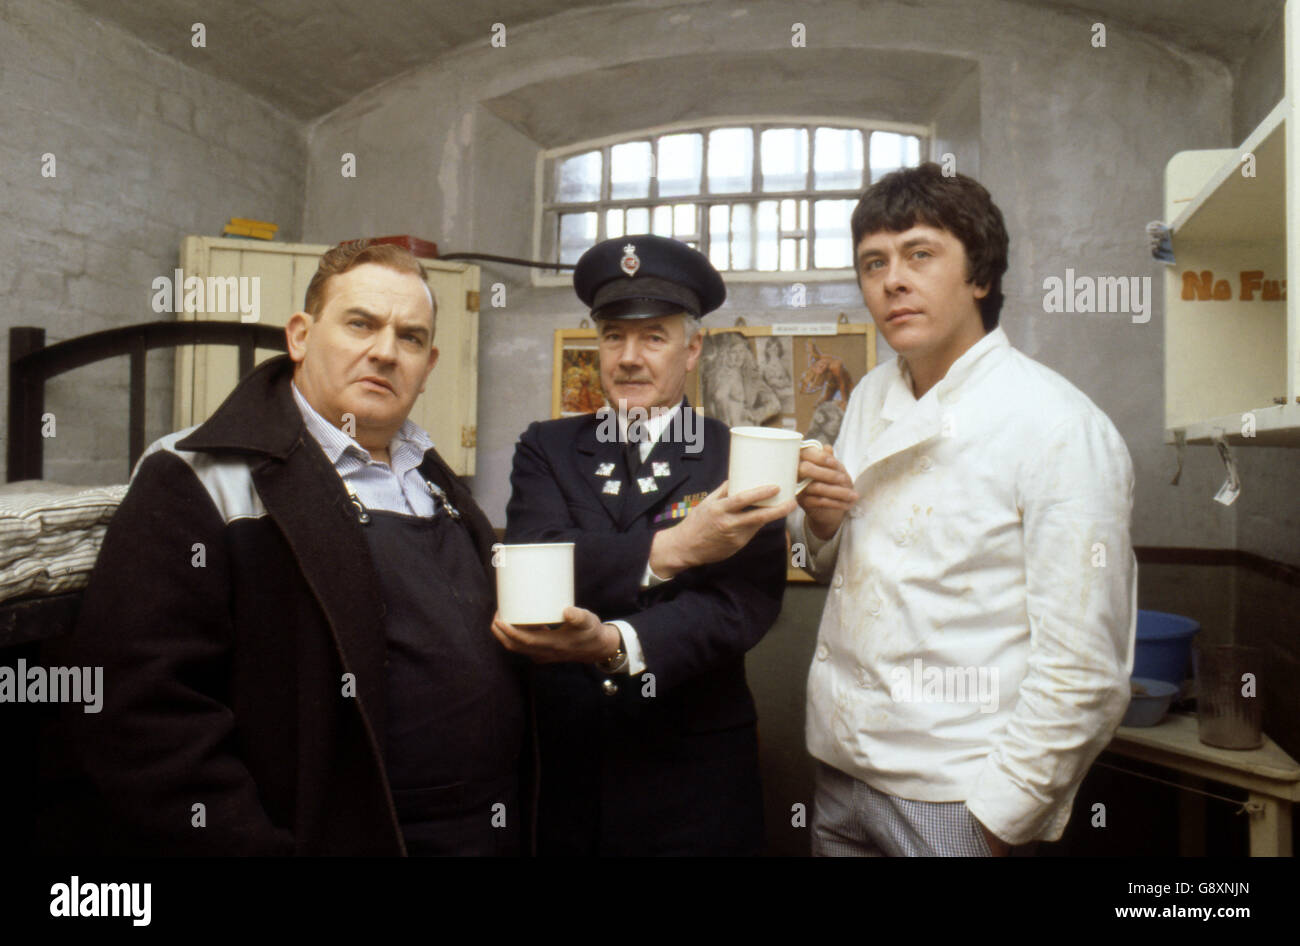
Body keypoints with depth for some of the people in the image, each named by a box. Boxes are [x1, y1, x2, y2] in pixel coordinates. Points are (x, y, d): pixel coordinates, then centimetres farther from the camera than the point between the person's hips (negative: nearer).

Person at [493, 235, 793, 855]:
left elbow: (746, 602, -16)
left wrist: (615, 643, -31)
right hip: (565, 763, 2)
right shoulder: (547, 449, 2)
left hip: (695, 779, -1)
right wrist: (667, 548, -27)